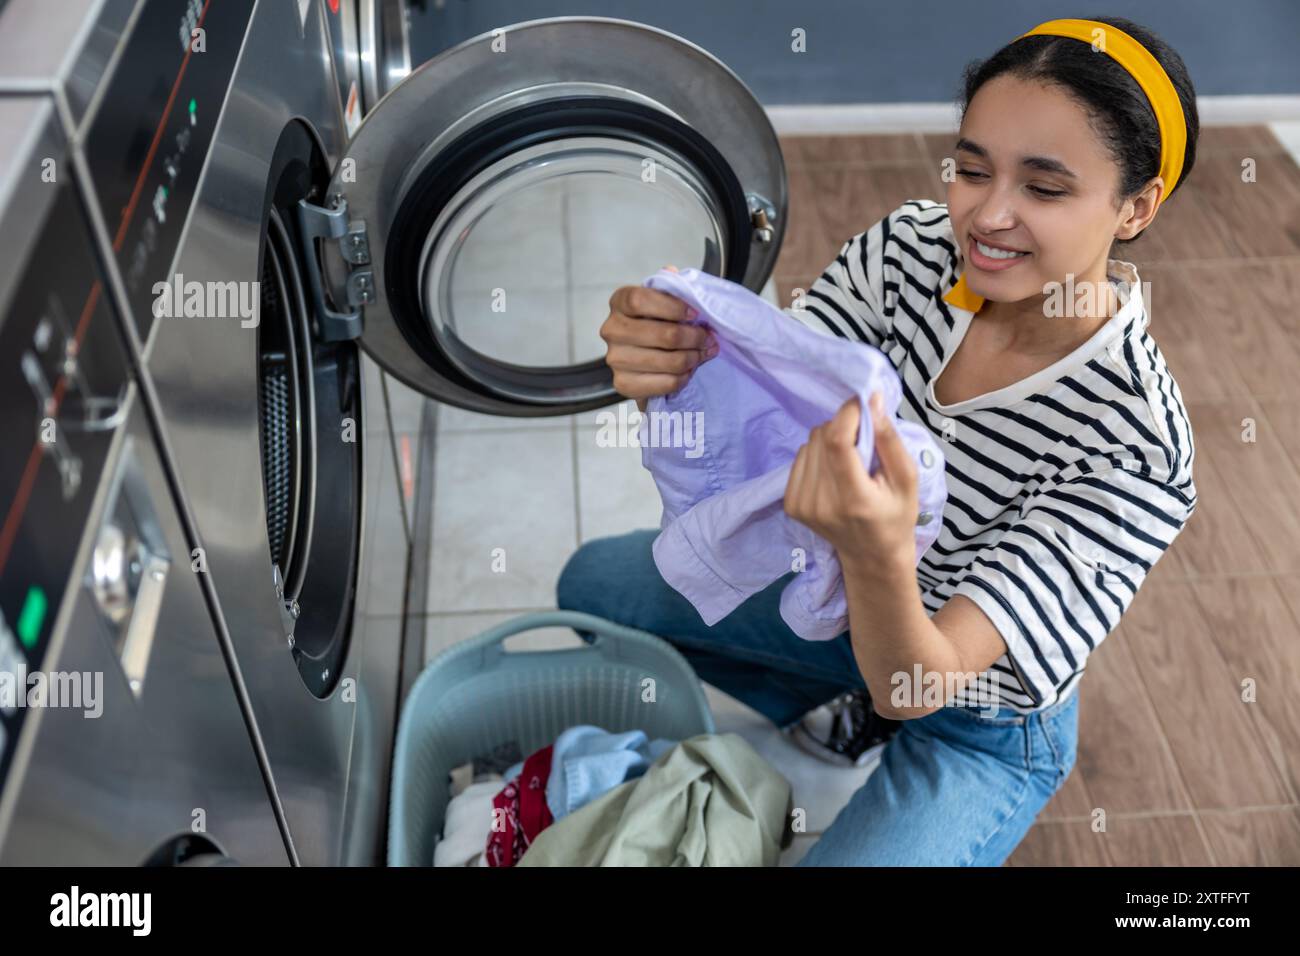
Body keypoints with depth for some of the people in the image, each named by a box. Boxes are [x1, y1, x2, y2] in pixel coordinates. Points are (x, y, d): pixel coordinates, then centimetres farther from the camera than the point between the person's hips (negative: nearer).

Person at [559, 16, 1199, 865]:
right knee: (593, 582, 10)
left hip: (975, 726, -5)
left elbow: (913, 687, -36)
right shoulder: (911, 248, -20)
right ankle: (841, 722, 19)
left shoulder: (1134, 449, -34)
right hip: (847, 600, 5)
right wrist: (668, 368, -46)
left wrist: (881, 557, -58)